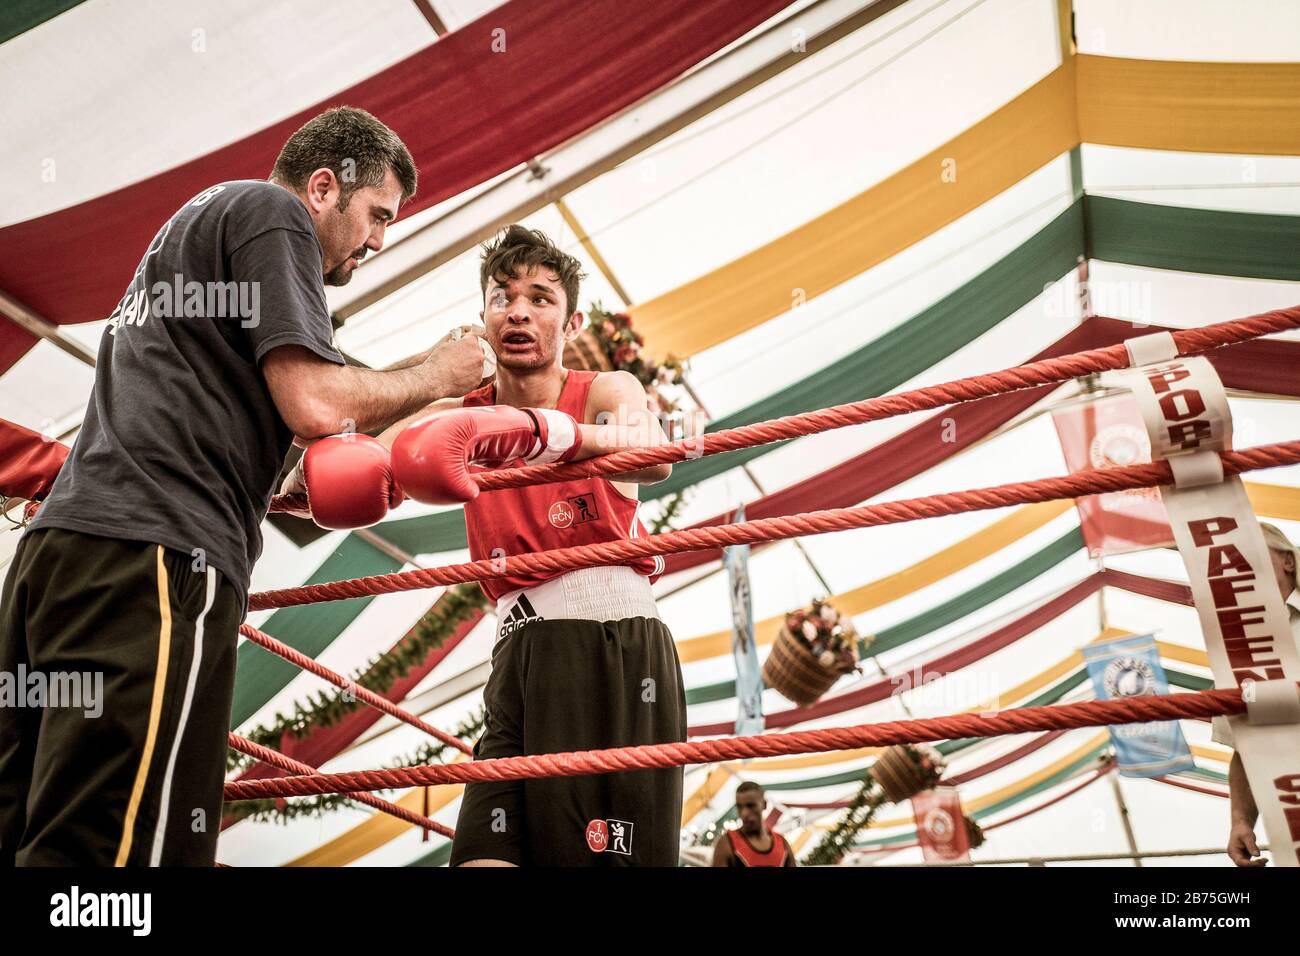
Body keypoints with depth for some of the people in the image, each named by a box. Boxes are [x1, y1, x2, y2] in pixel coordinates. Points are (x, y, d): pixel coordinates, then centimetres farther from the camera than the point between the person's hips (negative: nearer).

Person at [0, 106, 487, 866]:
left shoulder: (200, 220, 32)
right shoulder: (272, 212, 3)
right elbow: (316, 405, -10)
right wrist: (433, 376, 6)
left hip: (64, 540, 10)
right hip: (154, 553, -10)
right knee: (124, 844, -13)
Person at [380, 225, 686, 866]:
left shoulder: (607, 392, 0)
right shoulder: (461, 417, 13)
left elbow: (652, 456, -23)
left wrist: (540, 430, -41)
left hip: (617, 650, -3)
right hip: (519, 661, 4)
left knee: (610, 858, -7)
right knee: (483, 856, -6)